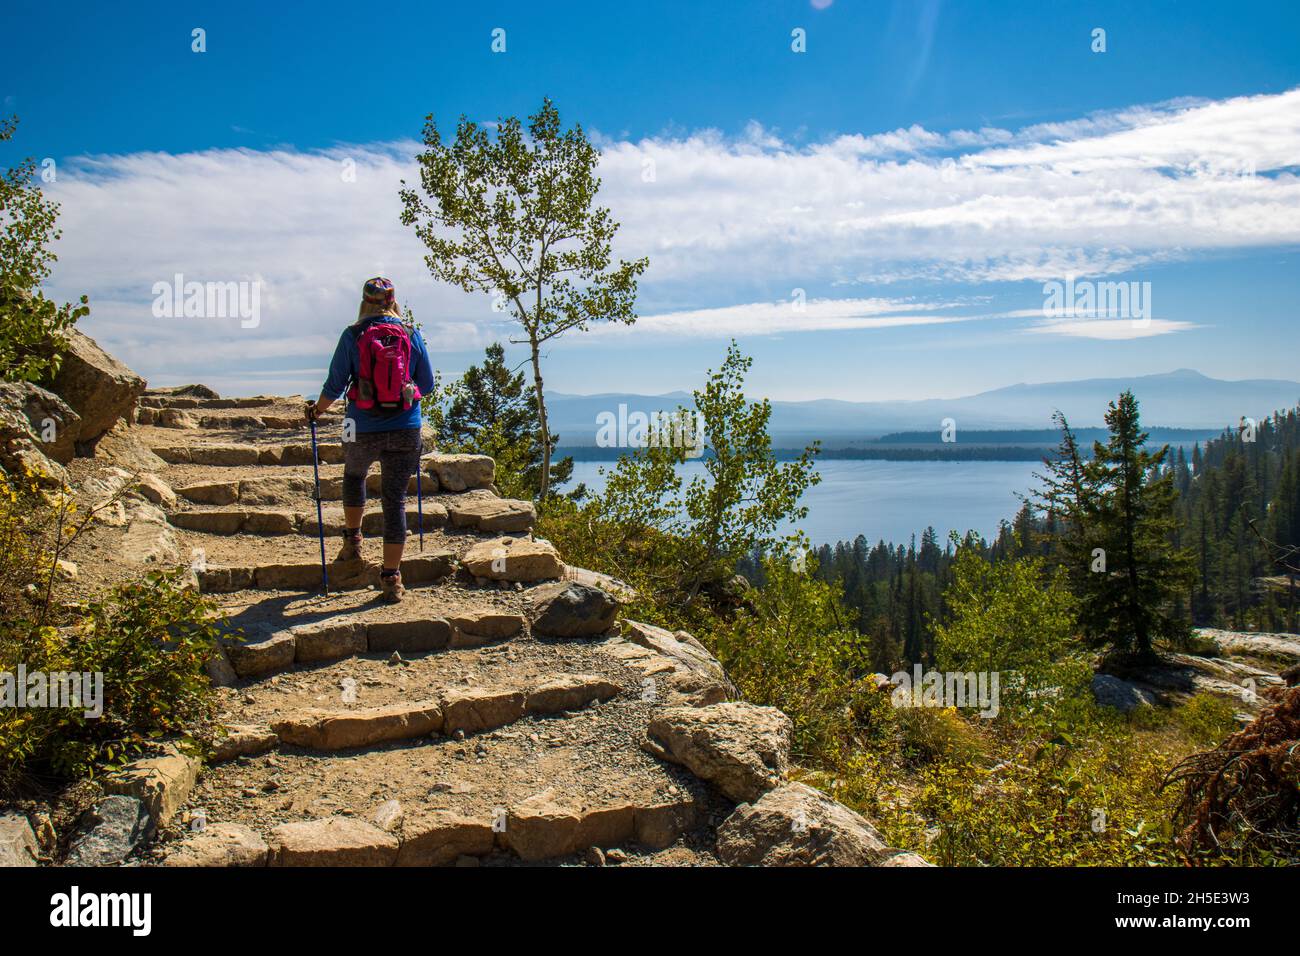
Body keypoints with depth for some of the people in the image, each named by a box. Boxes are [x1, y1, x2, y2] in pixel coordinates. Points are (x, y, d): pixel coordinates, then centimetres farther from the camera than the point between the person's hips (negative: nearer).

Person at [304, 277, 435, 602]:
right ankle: (391, 579, 4)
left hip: (363, 431, 0)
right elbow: (427, 385, 8)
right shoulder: (411, 336, 0)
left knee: (354, 476, 31)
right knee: (395, 500, 4)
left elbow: (334, 386, -2)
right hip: (405, 431, 0)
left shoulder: (352, 336, -4)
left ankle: (352, 541, 40)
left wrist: (316, 410, 17)